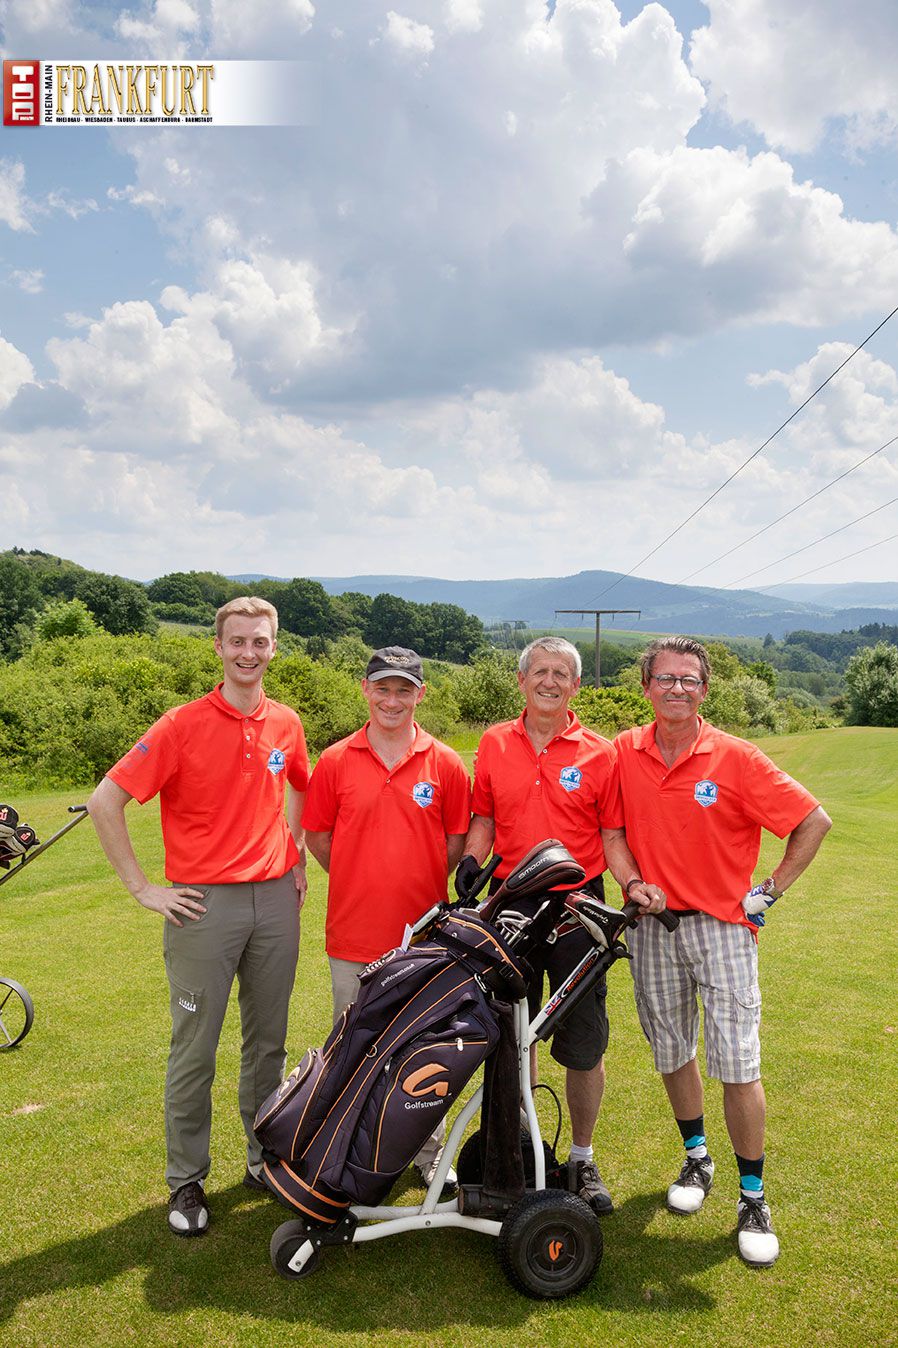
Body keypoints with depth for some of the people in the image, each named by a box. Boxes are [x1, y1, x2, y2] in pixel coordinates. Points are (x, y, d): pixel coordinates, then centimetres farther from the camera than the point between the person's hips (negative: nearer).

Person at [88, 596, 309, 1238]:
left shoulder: (286, 724, 4)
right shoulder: (182, 726, -10)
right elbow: (105, 802, -12)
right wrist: (144, 887, -11)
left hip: (275, 898, 4)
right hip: (204, 903, -4)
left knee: (268, 1042, 15)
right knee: (195, 1051, 6)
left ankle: (266, 1158, 32)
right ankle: (187, 1180, 23)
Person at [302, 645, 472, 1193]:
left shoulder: (446, 764, -1)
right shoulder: (336, 762, 0)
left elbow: (457, 840, 7)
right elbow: (317, 834, 7)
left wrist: (424, 887, 2)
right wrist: (361, 882, 4)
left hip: (423, 932, 0)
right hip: (353, 934, 0)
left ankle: (429, 1151, 31)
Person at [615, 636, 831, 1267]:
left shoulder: (736, 758, -10)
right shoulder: (624, 753, -2)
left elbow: (815, 821, -7)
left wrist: (771, 889, -7)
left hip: (722, 925, -3)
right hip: (652, 926, 3)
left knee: (738, 1065, -3)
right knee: (672, 1053, 15)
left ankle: (754, 1198, 13)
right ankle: (696, 1158, 37)